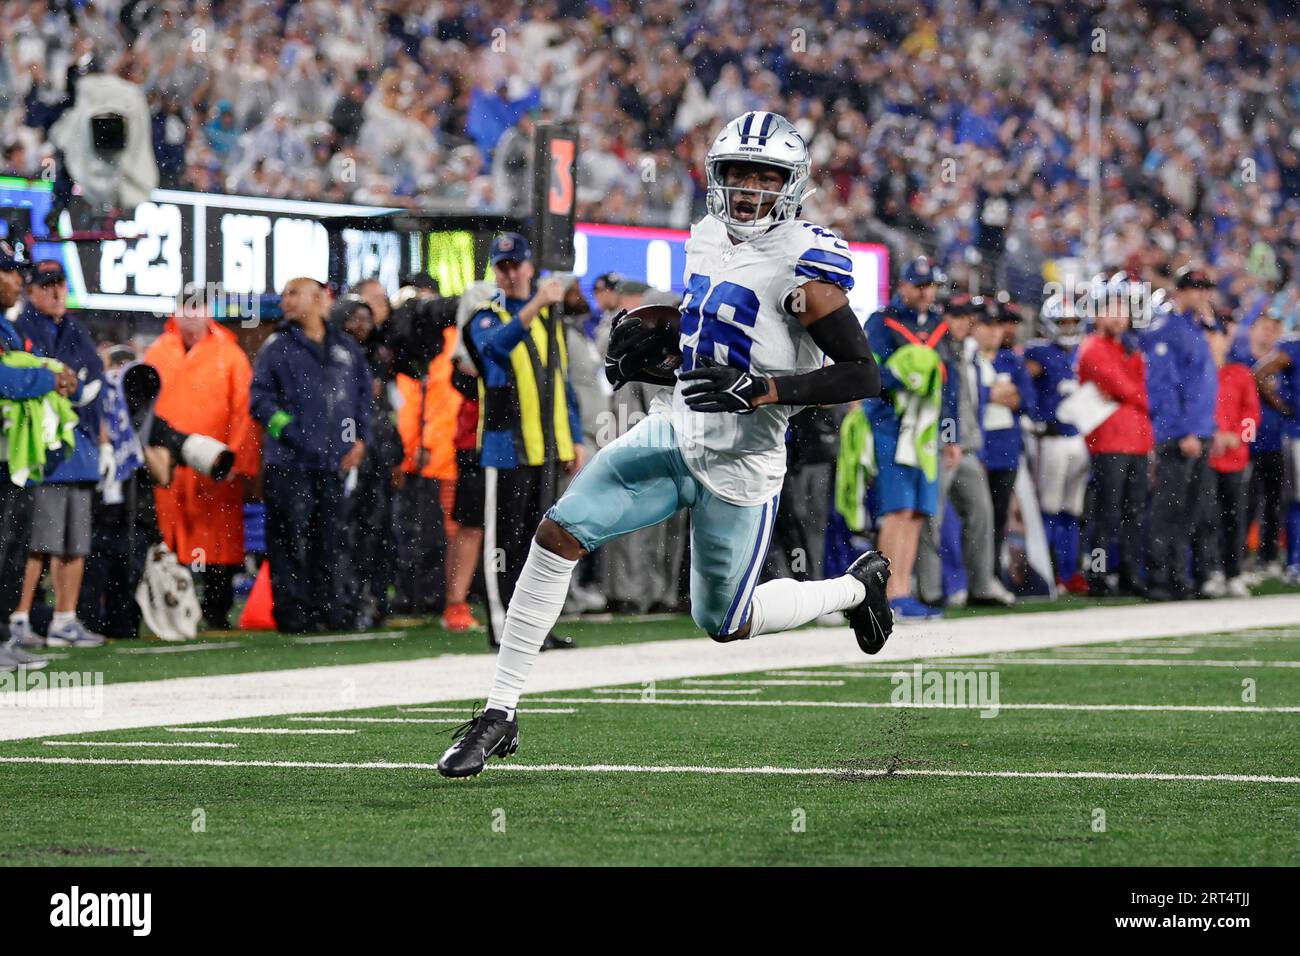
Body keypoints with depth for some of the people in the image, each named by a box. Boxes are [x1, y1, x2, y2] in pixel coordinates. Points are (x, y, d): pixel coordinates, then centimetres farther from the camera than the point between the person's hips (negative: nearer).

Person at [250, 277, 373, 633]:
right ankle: (292, 611, -3)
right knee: (291, 537, -7)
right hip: (289, 462, -4)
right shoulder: (276, 347, 2)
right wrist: (284, 428, -14)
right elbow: (259, 398, -2)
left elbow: (363, 393, 20)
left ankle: (327, 606, 16)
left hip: (333, 461, 4)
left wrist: (360, 437, 10)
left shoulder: (346, 348, 14)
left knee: (329, 537, 8)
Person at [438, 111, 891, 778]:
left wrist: (761, 389, -27)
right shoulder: (708, 239, 7)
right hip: (674, 429, 6)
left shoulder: (803, 265, -16)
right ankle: (499, 716, -5)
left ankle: (856, 586, 35)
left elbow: (864, 376, -19)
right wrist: (648, 352, 5)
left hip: (738, 462, -6)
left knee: (724, 623, 7)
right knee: (557, 533, -10)